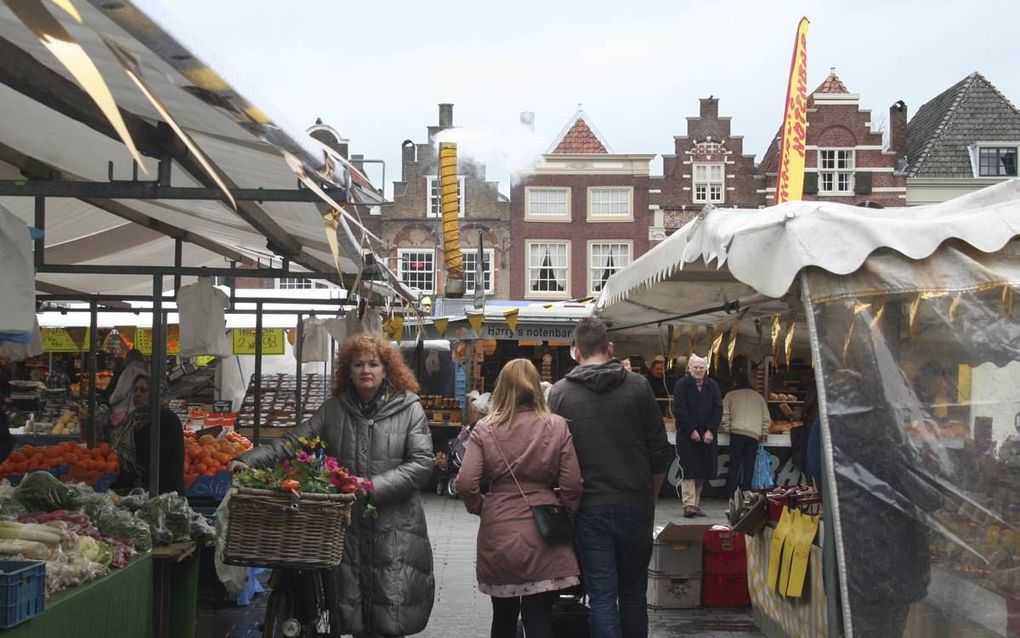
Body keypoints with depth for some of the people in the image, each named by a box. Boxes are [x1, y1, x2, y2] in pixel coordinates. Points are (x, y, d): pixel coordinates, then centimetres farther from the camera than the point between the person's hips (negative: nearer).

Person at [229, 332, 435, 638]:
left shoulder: (409, 408, 0)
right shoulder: (334, 409, 8)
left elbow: (421, 464, -6)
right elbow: (291, 444, 0)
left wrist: (374, 486, -16)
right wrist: (248, 461, -15)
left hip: (395, 531, -2)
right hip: (346, 525, 2)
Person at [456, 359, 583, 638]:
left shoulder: (485, 429, -2)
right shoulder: (557, 427, -2)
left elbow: (466, 483, -8)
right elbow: (572, 485, -4)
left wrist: (480, 508, 11)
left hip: (498, 534, 1)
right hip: (543, 535, -1)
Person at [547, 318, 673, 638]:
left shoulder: (560, 393, -3)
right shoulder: (638, 386, -2)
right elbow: (660, 452, 1)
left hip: (589, 507, -1)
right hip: (635, 505, 1)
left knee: (602, 596, 2)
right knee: (633, 593, 15)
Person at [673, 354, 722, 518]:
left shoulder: (712, 386, 9)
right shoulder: (682, 385, -2)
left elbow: (718, 409, 4)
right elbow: (679, 410, -8)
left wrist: (710, 430, -8)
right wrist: (691, 430, -14)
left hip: (707, 435, 4)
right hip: (687, 435, -4)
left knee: (703, 471, 5)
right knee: (689, 469, -10)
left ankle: (696, 503, 13)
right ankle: (689, 504, -12)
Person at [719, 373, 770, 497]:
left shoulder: (730, 395, 11)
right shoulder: (759, 397, 20)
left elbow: (725, 416, 3)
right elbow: (766, 419, 16)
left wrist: (725, 429, 13)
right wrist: (763, 434, 22)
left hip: (737, 432, -2)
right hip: (754, 435, 2)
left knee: (734, 465, -1)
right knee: (749, 465, 5)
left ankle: (730, 494, -5)